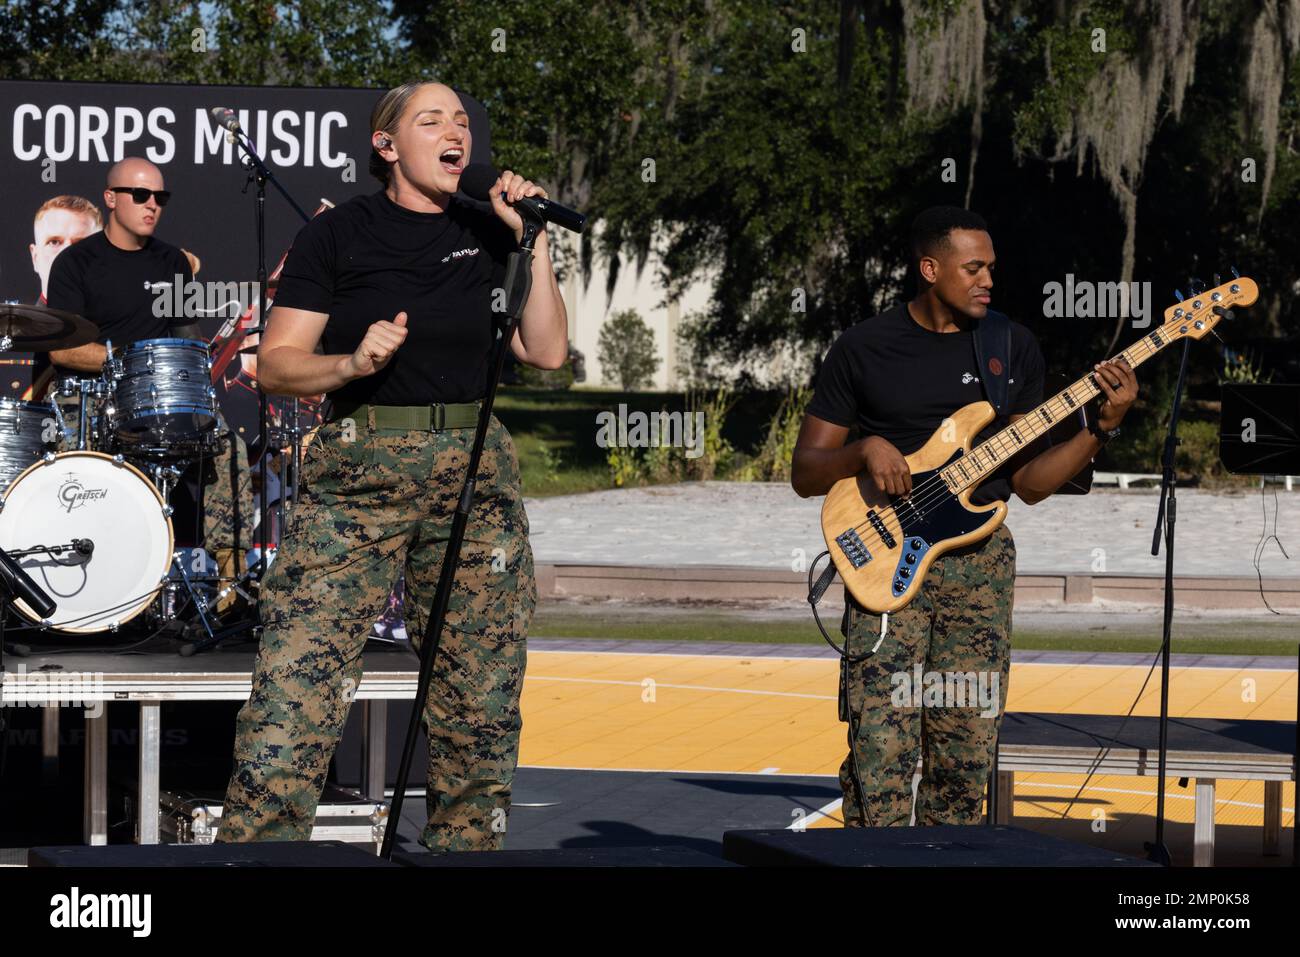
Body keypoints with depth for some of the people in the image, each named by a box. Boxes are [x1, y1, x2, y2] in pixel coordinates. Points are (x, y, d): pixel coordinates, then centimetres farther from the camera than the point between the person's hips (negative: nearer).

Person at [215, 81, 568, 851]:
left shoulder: (489, 236, 13)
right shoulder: (338, 235, 3)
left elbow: (547, 352, 6)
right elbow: (276, 362, 0)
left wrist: (535, 241, 0)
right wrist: (353, 362, -17)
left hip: (476, 476, 4)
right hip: (358, 474, -3)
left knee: (480, 701, 3)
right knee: (294, 694, -14)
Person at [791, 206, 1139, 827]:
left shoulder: (1014, 348, 10)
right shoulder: (863, 349, 2)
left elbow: (1028, 482, 10)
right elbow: (804, 474, 4)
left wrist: (1102, 427, -3)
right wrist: (865, 451, -15)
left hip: (980, 562, 3)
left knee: (965, 753, 2)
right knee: (880, 753, -13)